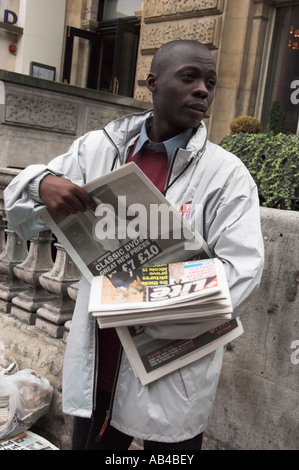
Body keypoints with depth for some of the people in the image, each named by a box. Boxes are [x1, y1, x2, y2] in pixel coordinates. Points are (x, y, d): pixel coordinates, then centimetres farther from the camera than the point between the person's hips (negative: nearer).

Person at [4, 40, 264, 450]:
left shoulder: (227, 174, -7)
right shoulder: (96, 148, 1)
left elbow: (241, 270, -15)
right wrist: (43, 183, -20)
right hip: (96, 366, 3)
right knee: (89, 442, 21)